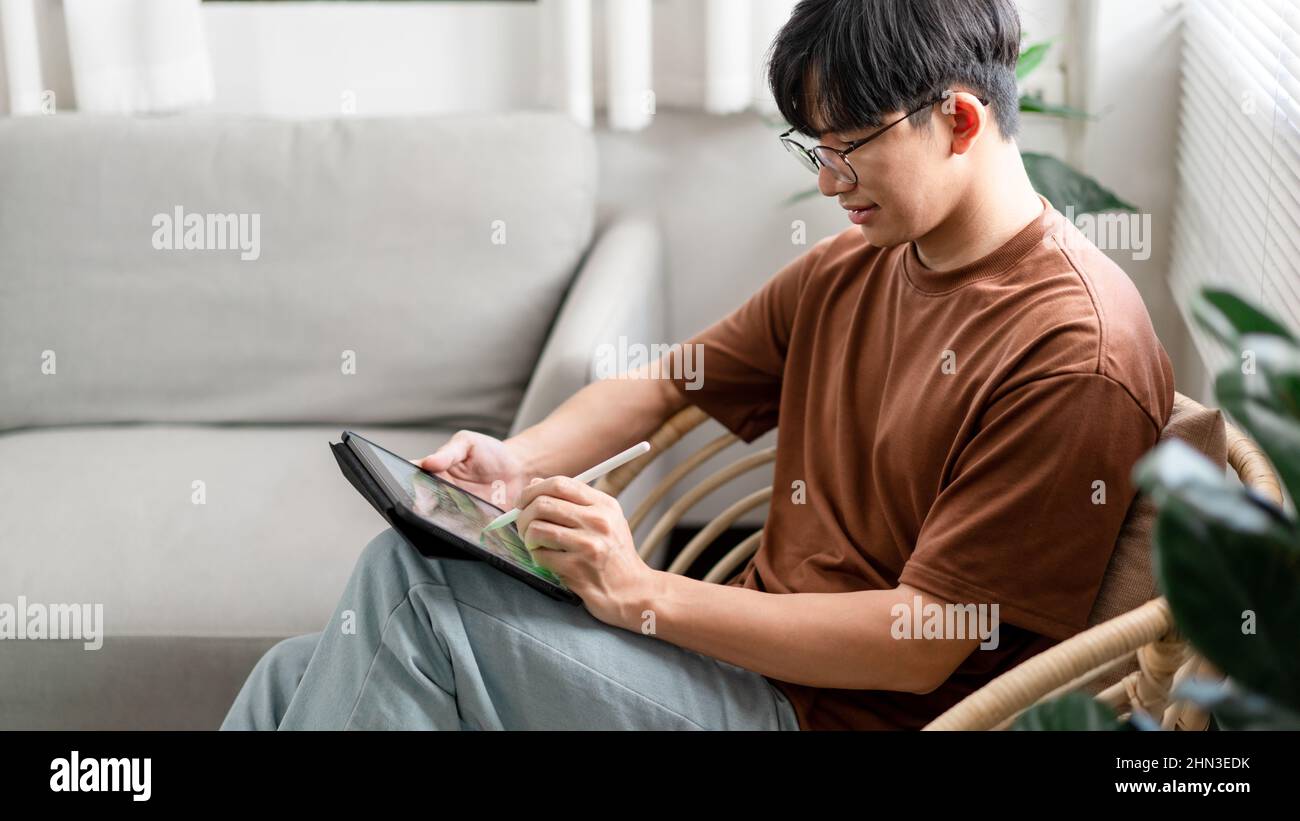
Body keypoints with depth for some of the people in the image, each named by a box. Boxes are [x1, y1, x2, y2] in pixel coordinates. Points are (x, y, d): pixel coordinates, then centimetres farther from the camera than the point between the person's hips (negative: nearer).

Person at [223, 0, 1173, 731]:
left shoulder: (1079, 358, -17)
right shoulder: (846, 271, 10)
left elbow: (921, 645, -19)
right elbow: (668, 384, 20)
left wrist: (644, 594, -20)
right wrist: (517, 463, 0)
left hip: (829, 709, -8)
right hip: (746, 653, 8)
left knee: (417, 581, -22)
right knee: (301, 678, -5)